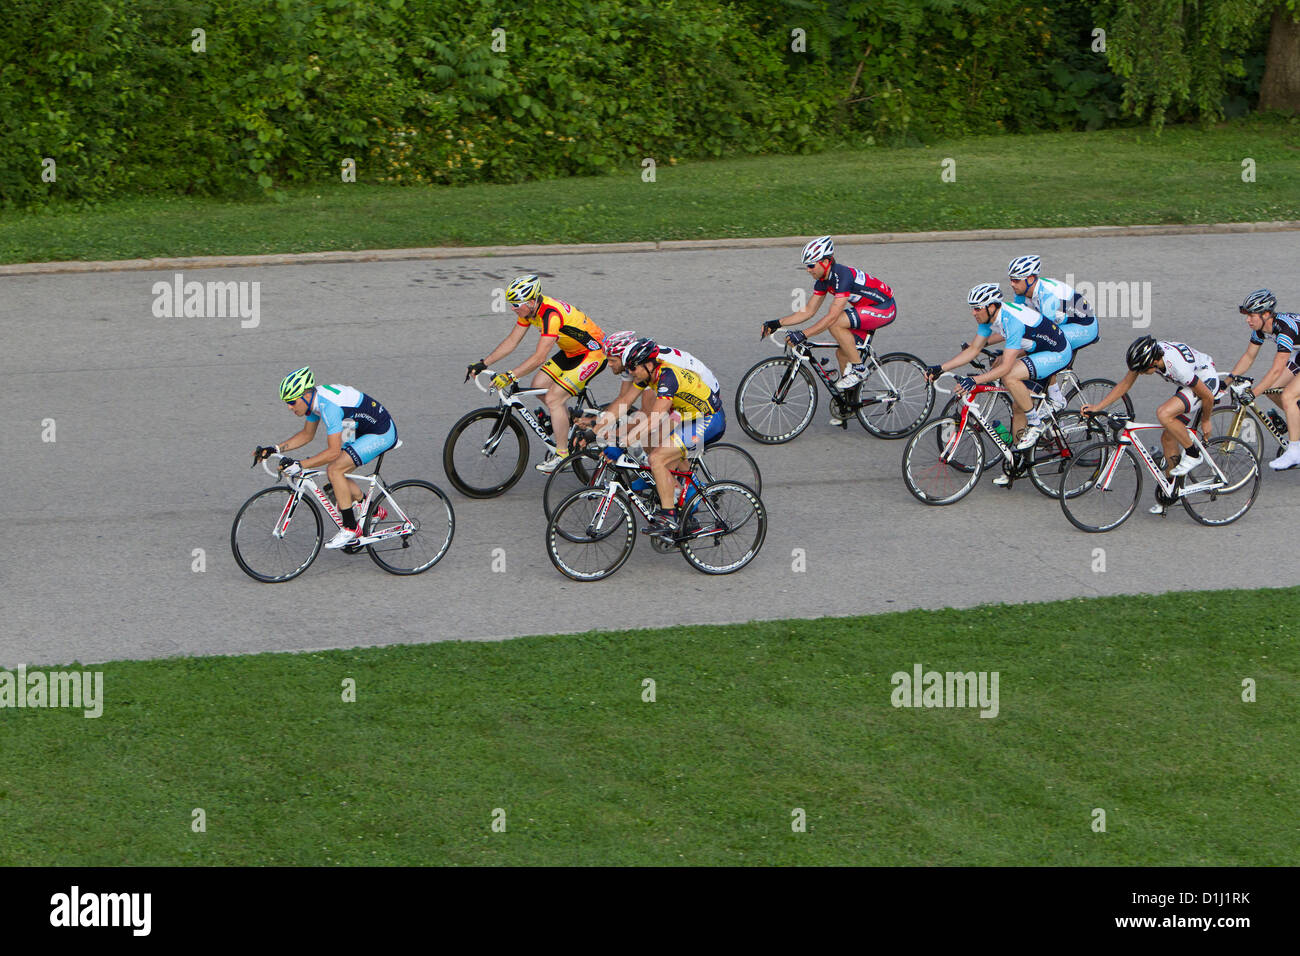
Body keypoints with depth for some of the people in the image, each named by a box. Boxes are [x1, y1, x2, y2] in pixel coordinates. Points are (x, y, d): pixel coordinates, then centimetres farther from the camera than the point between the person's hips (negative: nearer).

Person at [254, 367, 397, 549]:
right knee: (335, 473, 8)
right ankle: (372, 511, 25)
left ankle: (350, 528, -9)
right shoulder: (315, 399, 0)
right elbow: (307, 434, 14)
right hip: (363, 431, 10)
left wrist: (299, 465, -35)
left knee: (334, 470, -18)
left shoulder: (329, 406, -30)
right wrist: (275, 449, 5)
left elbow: (333, 452, -32)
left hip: (382, 434, -10)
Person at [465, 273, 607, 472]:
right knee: (539, 385, 0)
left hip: (593, 354, -9)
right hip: (571, 352, 9)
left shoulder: (551, 314, -32)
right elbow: (512, 341, 3)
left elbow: (539, 357, -36)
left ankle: (562, 454, -5)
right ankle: (569, 419, 22)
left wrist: (510, 376, -40)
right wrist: (483, 364, -2)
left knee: (553, 398, -15)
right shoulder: (528, 308, -5)